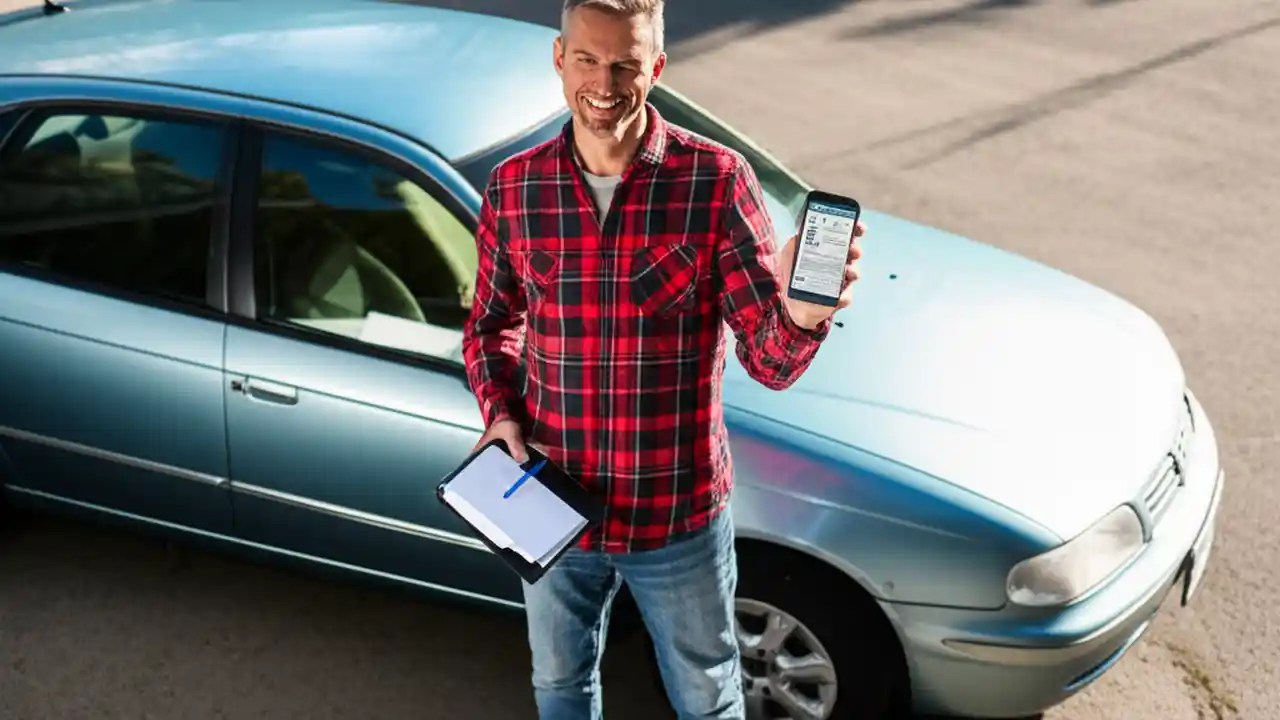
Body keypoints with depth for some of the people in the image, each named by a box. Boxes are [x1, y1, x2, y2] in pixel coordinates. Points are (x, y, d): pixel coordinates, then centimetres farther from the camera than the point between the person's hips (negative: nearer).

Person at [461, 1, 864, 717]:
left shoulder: (716, 181, -15)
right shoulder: (513, 187, -6)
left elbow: (770, 358, -16)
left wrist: (801, 317, -39)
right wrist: (499, 412, -10)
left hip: (678, 513, -2)